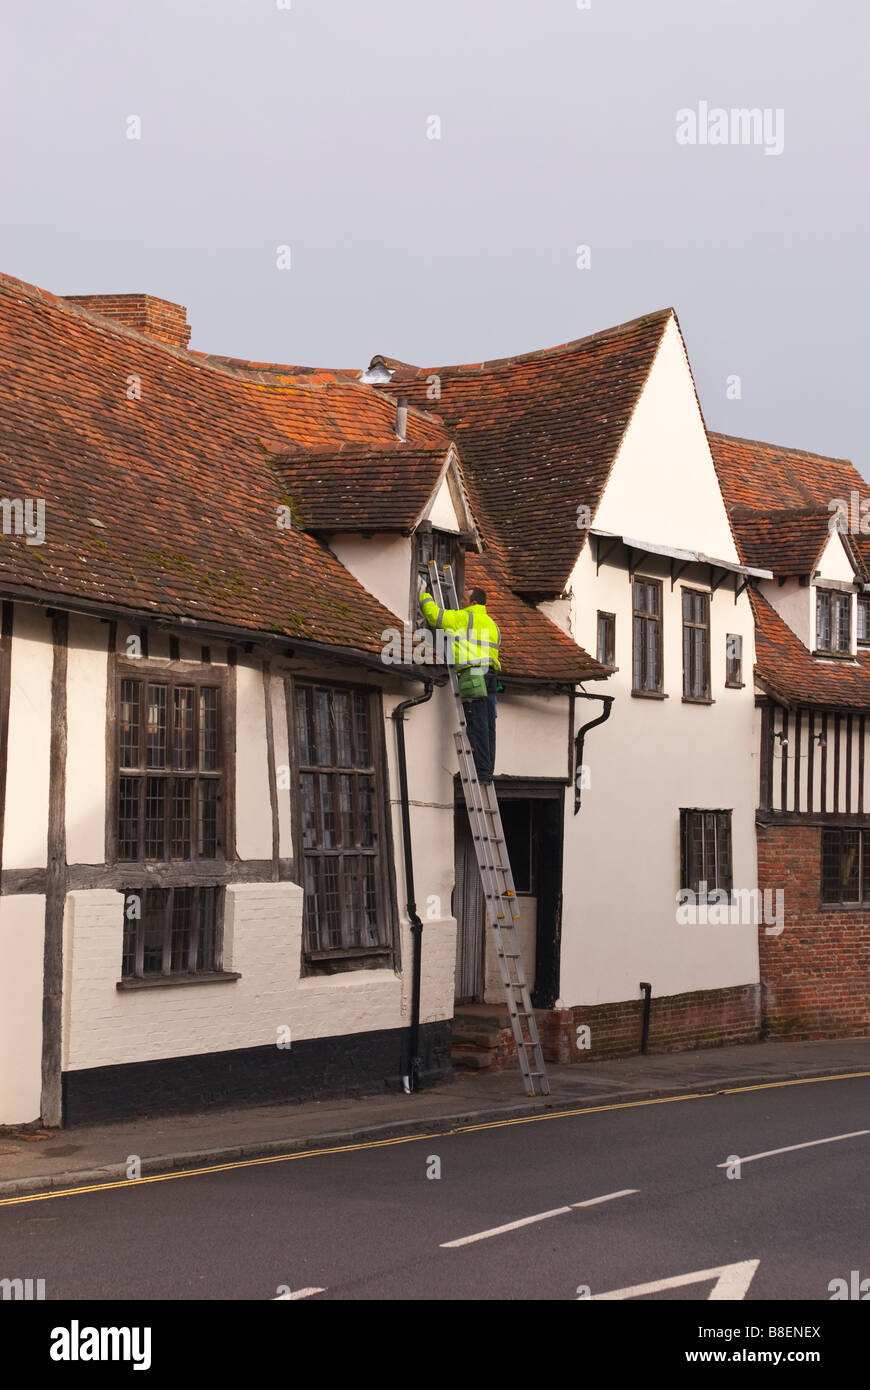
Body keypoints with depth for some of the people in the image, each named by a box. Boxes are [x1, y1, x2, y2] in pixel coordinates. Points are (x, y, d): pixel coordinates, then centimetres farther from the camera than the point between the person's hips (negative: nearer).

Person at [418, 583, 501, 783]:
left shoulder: (464, 618, -2)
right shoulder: (491, 623, 25)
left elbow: (435, 615, 0)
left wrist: (425, 597, 17)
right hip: (489, 676, 8)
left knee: (477, 725, -10)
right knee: (487, 726, 6)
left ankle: (482, 770, -14)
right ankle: (488, 769, 5)